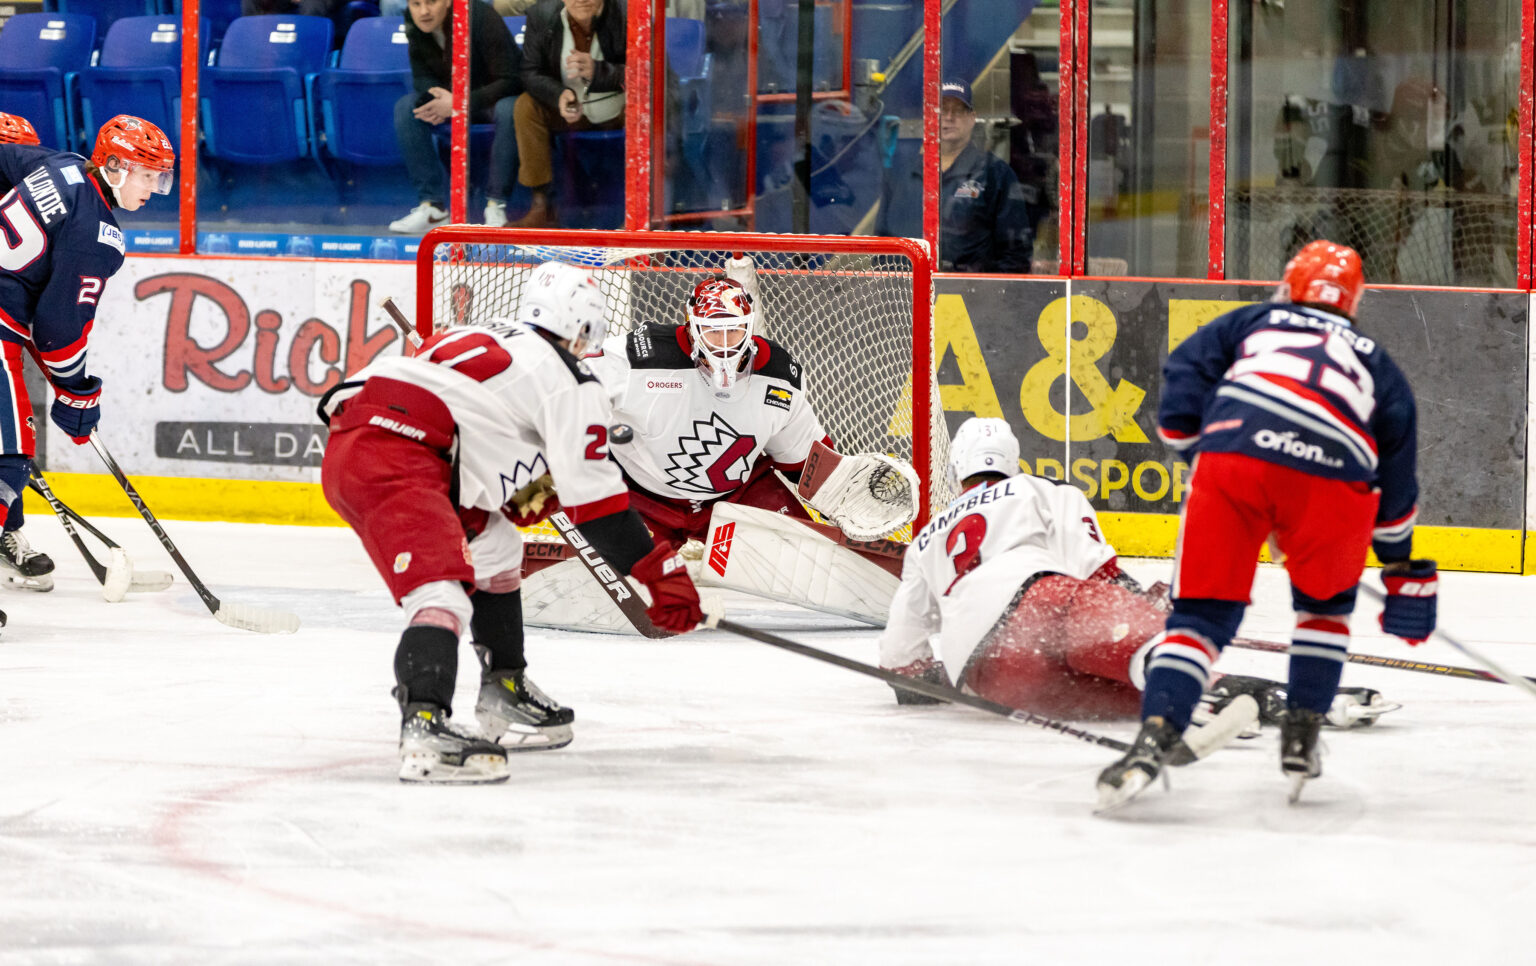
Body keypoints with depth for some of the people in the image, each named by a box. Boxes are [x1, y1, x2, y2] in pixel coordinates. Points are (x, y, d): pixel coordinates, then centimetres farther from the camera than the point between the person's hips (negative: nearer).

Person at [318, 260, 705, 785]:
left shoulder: (477, 340, 29)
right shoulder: (569, 382, 4)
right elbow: (594, 499, 1)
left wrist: (514, 499, 29)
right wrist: (663, 571, 4)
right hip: (390, 461, -10)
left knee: (493, 548, 28)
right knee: (441, 589, -25)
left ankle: (504, 689, 38)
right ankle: (424, 731, -45)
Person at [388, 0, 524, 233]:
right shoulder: (414, 26, -10)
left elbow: (511, 80, -29)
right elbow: (422, 77, -1)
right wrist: (438, 98, -26)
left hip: (495, 95, -5)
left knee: (508, 110, -39)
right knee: (405, 108, -18)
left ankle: (495, 205, -29)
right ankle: (432, 204, -17)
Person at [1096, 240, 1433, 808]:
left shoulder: (1254, 322, 33)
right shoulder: (1377, 365, 35)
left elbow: (1184, 373, 17)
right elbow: (1396, 483, 35)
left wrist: (1191, 443, 25)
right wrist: (1402, 567, 42)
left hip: (1232, 460, -1)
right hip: (1333, 481, 1)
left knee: (1202, 613, 5)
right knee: (1325, 603, 30)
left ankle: (1154, 739, -15)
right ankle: (1301, 738, 22)